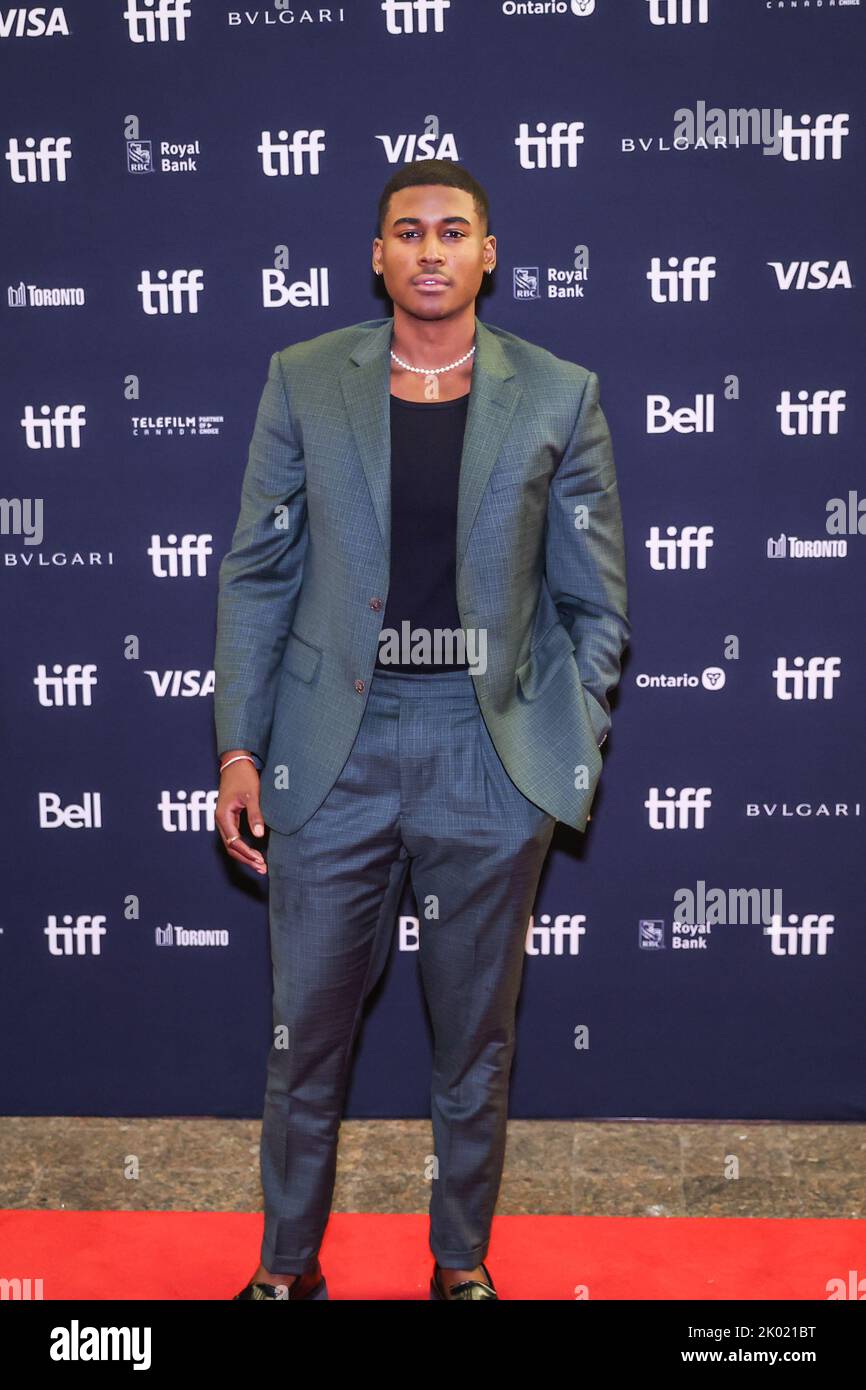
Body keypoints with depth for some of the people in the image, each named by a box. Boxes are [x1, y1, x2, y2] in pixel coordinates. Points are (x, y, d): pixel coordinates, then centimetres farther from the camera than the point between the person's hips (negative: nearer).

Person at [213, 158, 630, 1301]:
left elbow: (594, 598, 5)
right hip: (334, 750, 1)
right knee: (308, 1026, 9)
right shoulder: (303, 380, 4)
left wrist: (572, 757, 0)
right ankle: (287, 1264, 31)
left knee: (478, 1034, 13)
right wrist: (239, 745, -1)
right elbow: (257, 573, 5)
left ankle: (463, 1261, 33)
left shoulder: (559, 395, 2)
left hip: (493, 756, 0)